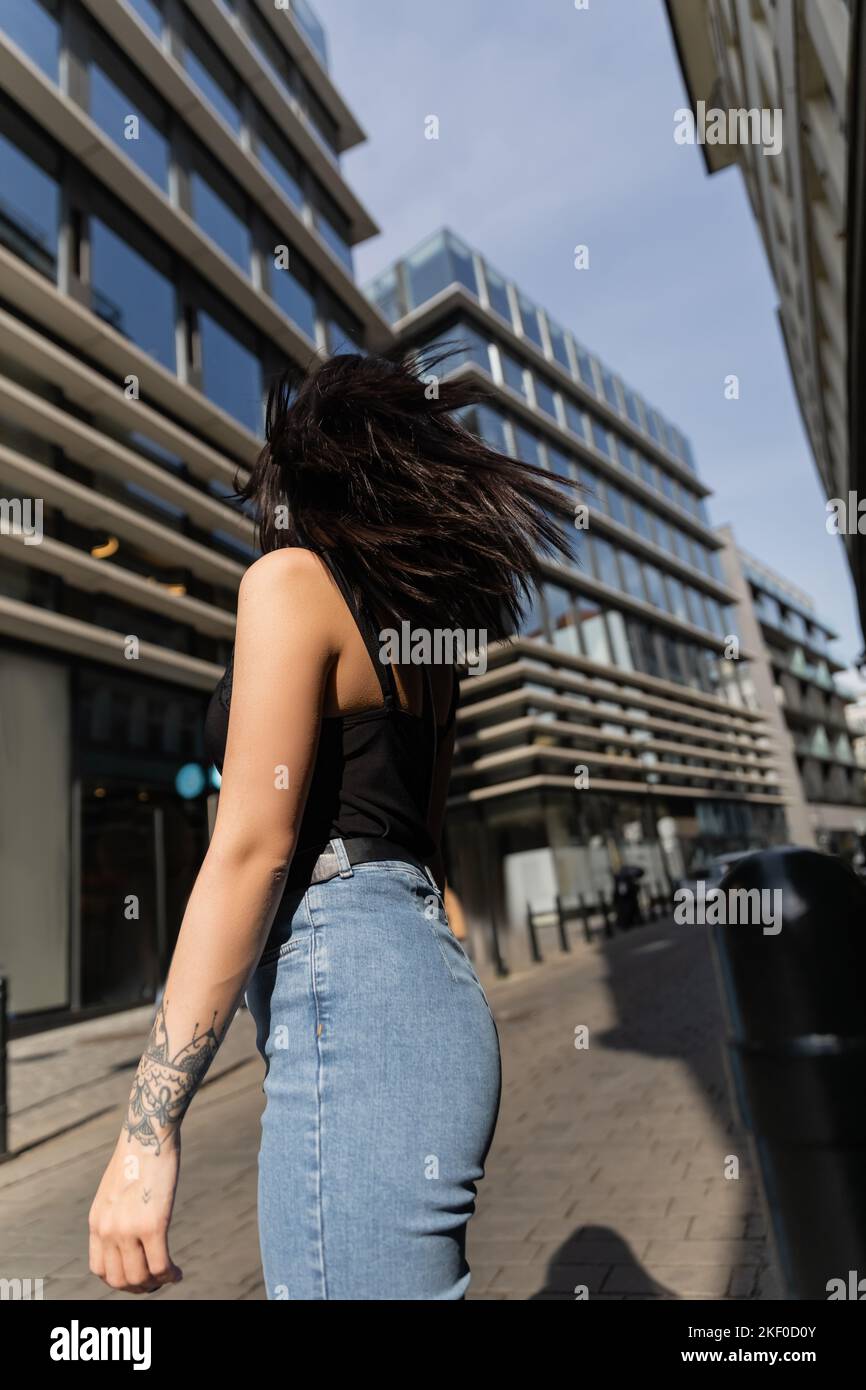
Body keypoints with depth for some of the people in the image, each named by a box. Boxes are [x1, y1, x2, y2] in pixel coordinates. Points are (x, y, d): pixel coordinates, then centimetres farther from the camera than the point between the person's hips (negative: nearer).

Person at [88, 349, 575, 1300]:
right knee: (407, 1272, 20)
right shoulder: (416, 622, 19)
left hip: (350, 991, -9)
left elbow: (253, 846, -14)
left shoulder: (292, 578, -5)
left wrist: (149, 1123, -11)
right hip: (423, 976, 9)